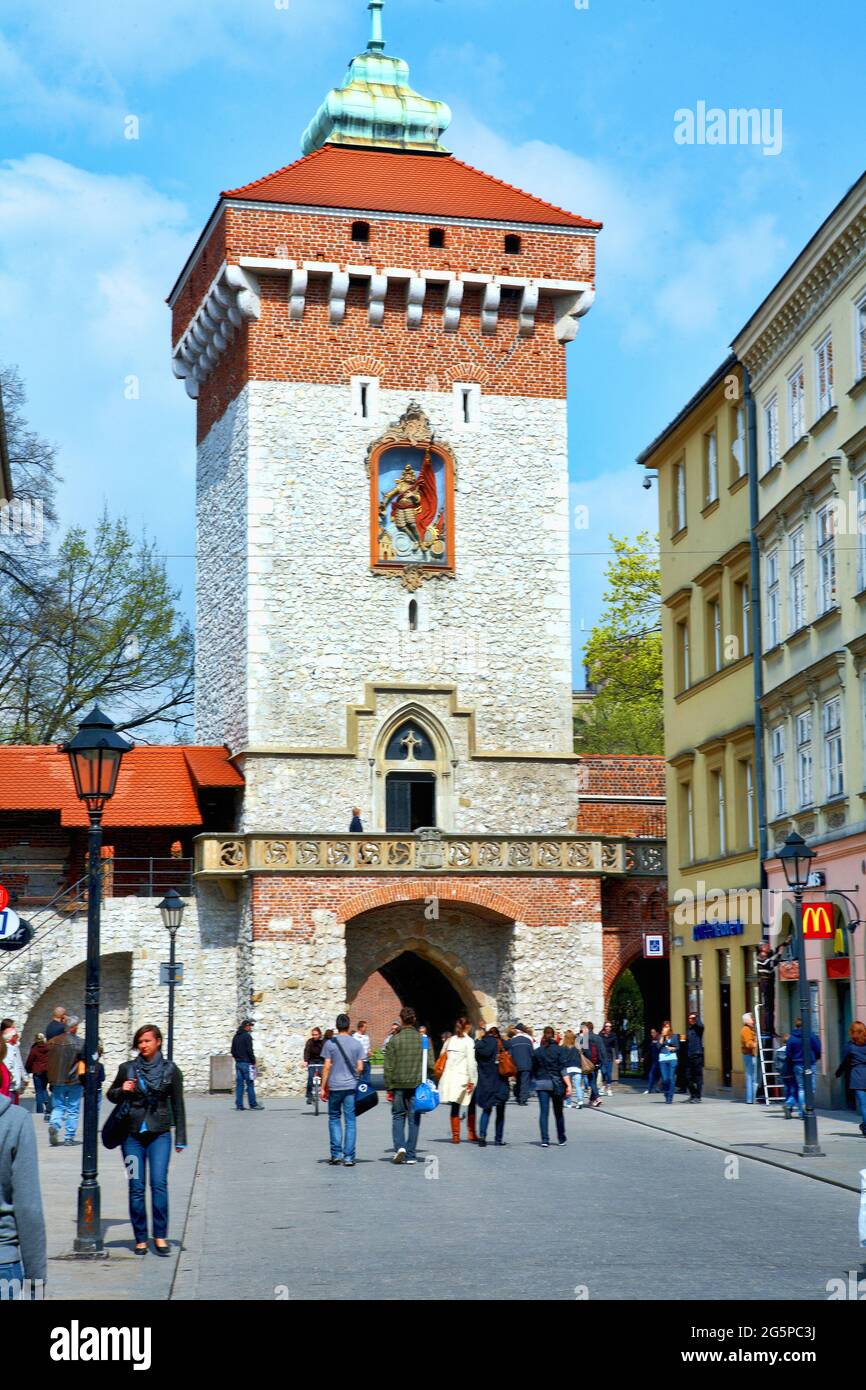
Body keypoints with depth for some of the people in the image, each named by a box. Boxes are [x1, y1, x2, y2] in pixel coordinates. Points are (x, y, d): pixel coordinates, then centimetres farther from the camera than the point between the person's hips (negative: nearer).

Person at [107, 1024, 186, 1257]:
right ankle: (140, 1238, 9)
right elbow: (111, 1095, 17)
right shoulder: (128, 1069, 5)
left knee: (159, 1183, -13)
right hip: (132, 1134, 1)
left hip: (159, 1133, -1)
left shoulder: (170, 1070, 4)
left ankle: (160, 1236, -5)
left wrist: (180, 1138, 6)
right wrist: (122, 1091, -6)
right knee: (136, 1187, 0)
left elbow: (178, 1106, 8)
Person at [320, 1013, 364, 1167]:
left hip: (334, 1086, -1)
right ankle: (349, 1157, 1)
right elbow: (360, 1068, 0)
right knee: (350, 1121, 3)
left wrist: (323, 1087, 2)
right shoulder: (357, 1044, 2)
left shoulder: (330, 1043, -3)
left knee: (334, 1119, 12)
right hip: (351, 1086, 1)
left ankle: (336, 1153, 5)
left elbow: (327, 1067, -4)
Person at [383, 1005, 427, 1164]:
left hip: (398, 1084, -1)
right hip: (417, 1084, 1)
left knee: (398, 1116, 13)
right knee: (413, 1119, 7)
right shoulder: (422, 1039, 0)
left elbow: (389, 1066, -4)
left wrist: (388, 1087, 2)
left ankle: (399, 1146, -7)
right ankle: (411, 1155, 7)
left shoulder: (394, 1040, -4)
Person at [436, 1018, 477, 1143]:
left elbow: (442, 1057, 14)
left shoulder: (450, 1040, 10)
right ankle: (471, 1133, 8)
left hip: (449, 1076, 5)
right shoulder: (468, 1041, -7)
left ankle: (455, 1135, 2)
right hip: (463, 1077, -5)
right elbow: (471, 1062, -12)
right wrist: (472, 1080, -11)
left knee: (455, 1107, 6)